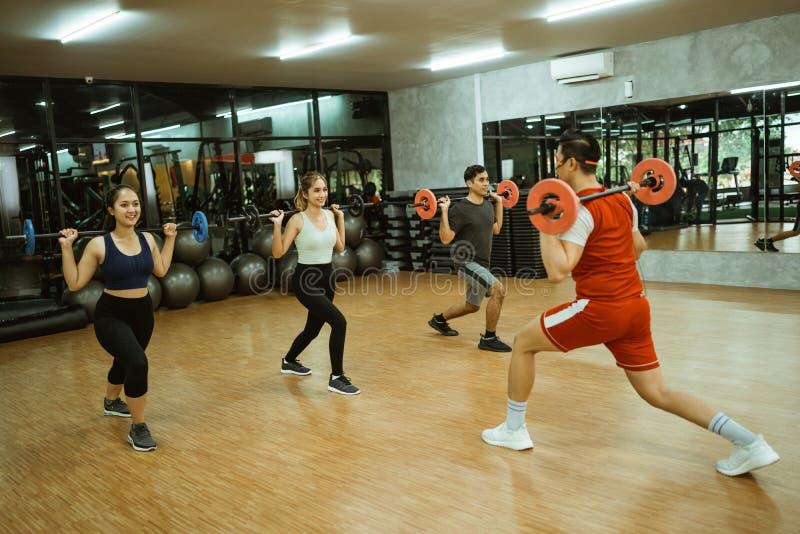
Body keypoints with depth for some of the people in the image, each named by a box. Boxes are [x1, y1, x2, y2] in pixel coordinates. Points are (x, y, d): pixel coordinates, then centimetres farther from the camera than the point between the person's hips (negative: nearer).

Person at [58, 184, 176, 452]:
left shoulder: (147, 239, -3)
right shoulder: (99, 244, -17)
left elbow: (161, 270, 13)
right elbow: (74, 283, -13)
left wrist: (170, 239, 11)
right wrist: (66, 248, -19)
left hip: (142, 311, 6)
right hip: (111, 315, -6)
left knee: (125, 361, 27)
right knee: (138, 363, -28)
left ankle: (111, 402, 60)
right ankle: (138, 428, -9)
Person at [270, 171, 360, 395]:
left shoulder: (330, 215, 3)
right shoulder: (298, 220, -14)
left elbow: (340, 247, 14)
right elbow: (278, 253, -15)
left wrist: (340, 218, 15)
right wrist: (277, 226, -25)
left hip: (327, 277, 7)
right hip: (306, 279, -7)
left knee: (313, 329, 21)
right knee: (339, 322, -21)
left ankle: (289, 362, 49)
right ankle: (336, 378, -8)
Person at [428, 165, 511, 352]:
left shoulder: (488, 205, 7)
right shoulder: (460, 209, -16)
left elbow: (496, 229, 21)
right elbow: (445, 238, -19)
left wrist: (499, 203, 20)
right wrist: (444, 211, -27)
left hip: (482, 263, 9)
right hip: (466, 261, -9)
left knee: (472, 306, 21)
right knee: (498, 289, -27)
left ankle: (439, 319, 45)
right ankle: (489, 339, -13)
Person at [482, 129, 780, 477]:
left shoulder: (580, 211, -14)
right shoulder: (621, 200, 12)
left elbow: (557, 272, -24)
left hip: (601, 309, -8)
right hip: (635, 306, 8)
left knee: (523, 343, 10)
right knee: (657, 393, 14)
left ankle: (514, 430, 19)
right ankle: (749, 443, 4)